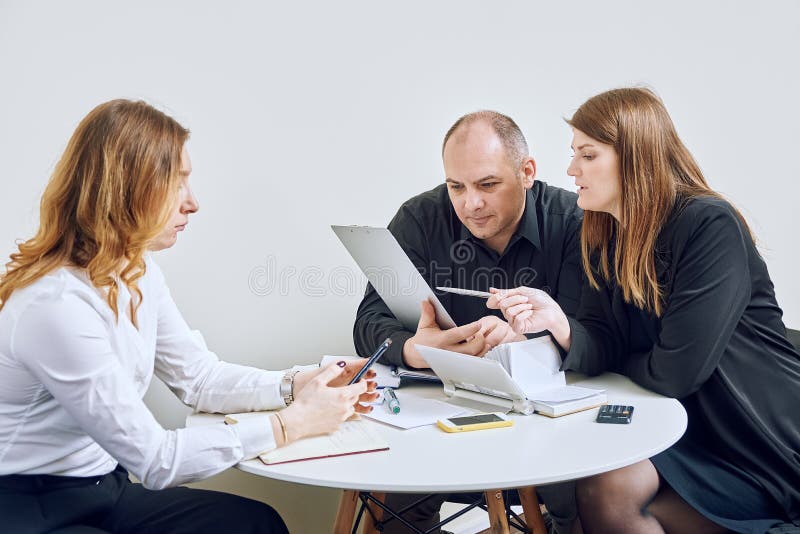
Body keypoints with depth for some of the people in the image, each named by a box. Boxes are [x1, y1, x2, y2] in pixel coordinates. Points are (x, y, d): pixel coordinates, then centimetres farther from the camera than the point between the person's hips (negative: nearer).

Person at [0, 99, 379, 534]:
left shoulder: (137, 271, 0)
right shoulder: (57, 303, -27)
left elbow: (199, 376, 6)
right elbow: (154, 459, -24)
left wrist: (297, 386, -8)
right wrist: (292, 424, -22)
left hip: (105, 490, 7)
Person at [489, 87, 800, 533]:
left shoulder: (710, 226, -20)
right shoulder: (605, 240, 3)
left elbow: (675, 372, -23)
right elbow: (602, 353, -5)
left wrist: (619, 360, -3)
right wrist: (558, 323, -25)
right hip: (691, 431, 5)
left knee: (609, 495, -21)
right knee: (602, 489, -21)